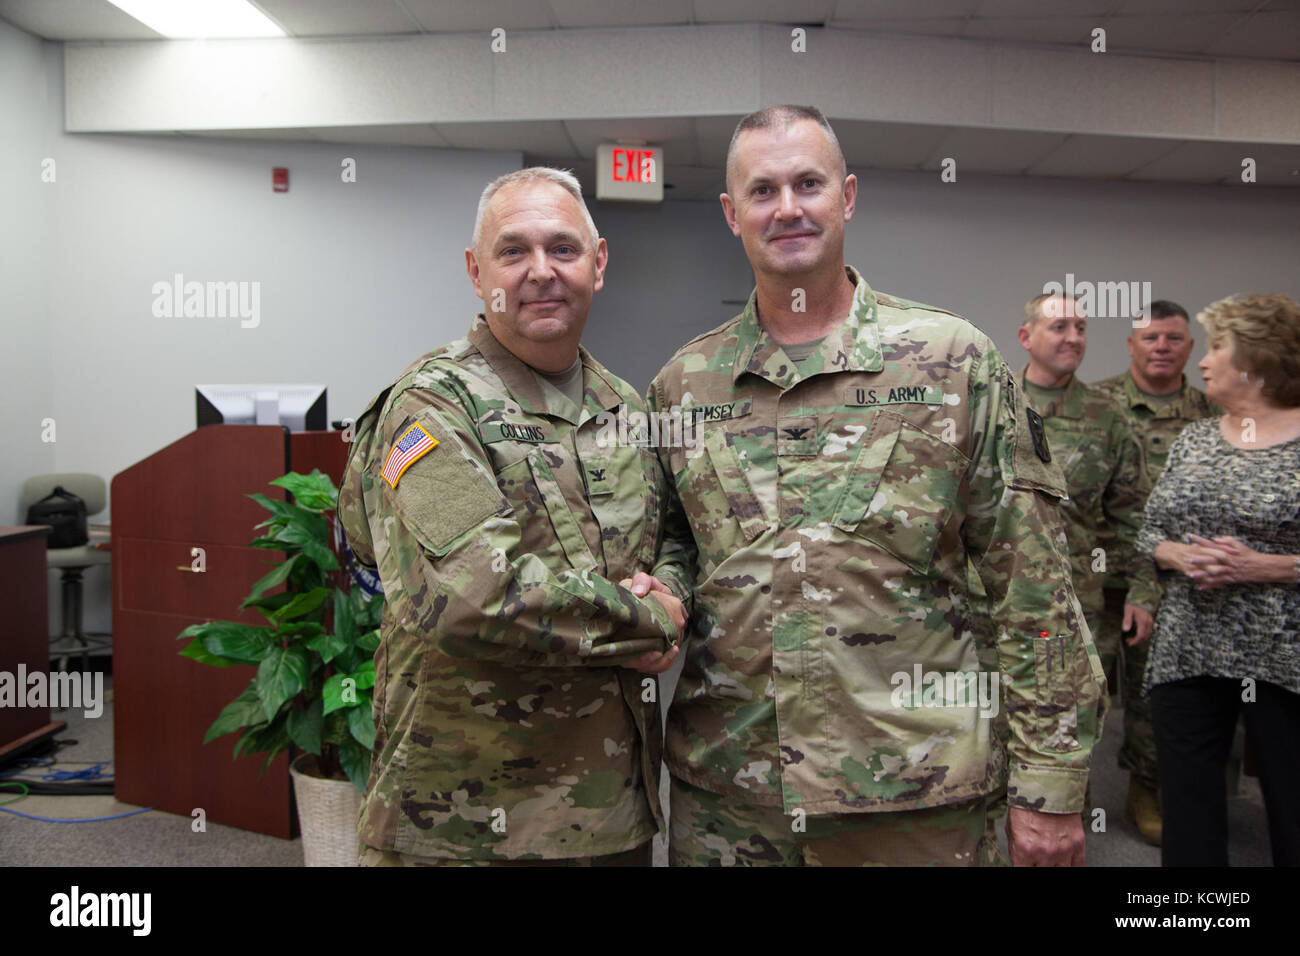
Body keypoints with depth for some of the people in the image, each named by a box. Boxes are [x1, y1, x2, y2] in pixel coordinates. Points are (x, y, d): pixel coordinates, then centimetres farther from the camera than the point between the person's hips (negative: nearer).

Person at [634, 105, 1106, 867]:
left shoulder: (955, 360, -4)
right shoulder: (683, 382, 5)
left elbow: (1035, 593, -5)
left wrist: (1051, 784, -6)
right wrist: (659, 592, -7)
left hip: (911, 793, -2)